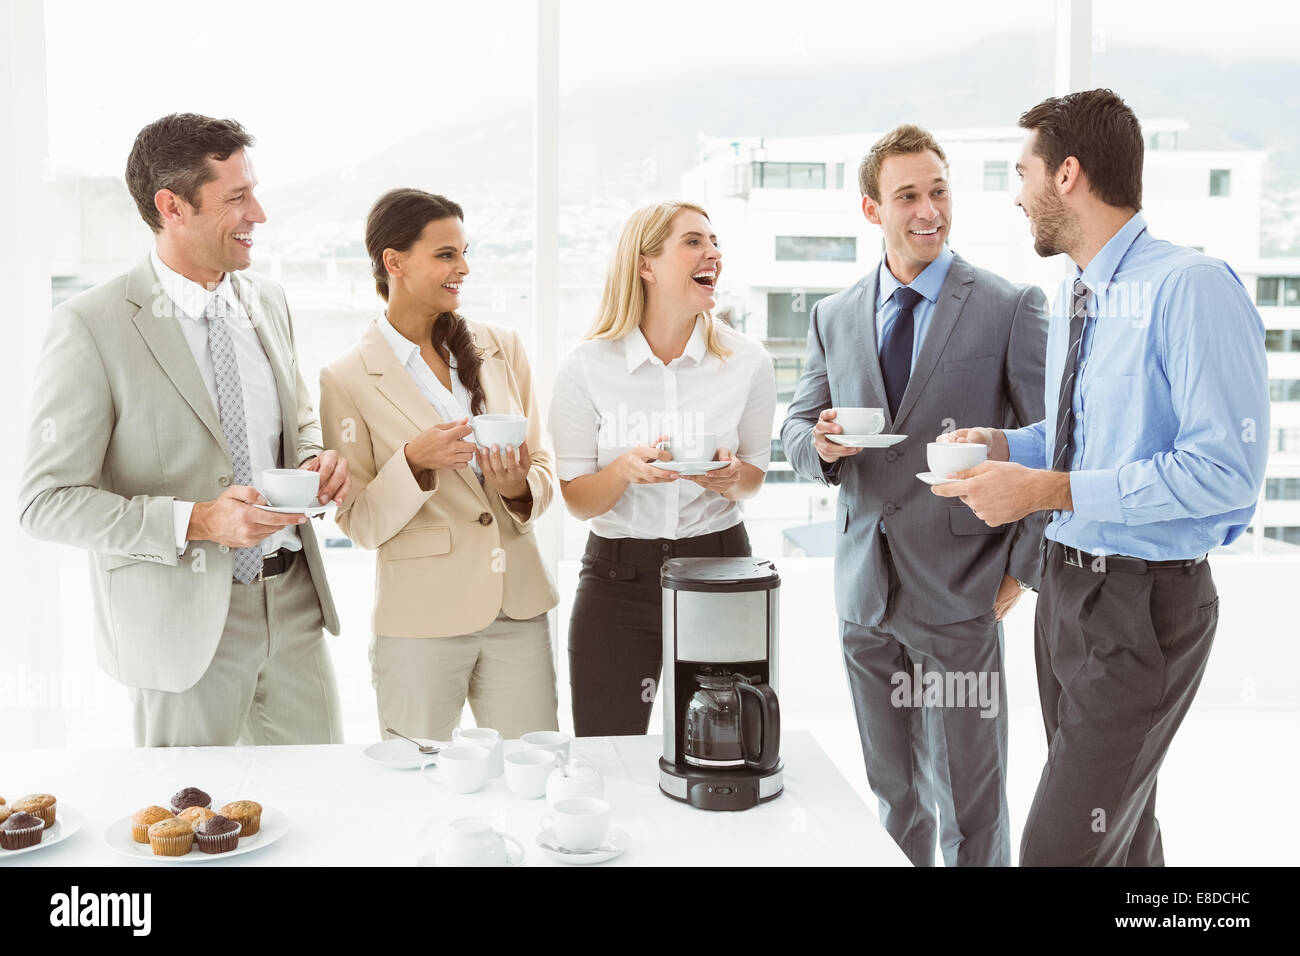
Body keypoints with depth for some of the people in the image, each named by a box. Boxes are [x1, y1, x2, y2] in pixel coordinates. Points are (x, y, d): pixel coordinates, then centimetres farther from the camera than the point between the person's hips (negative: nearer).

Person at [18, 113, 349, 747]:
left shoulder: (267, 300, 7)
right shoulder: (91, 326, -13)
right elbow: (48, 503, -13)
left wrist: (316, 459, -2)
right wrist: (195, 522, -23)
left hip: (294, 600, 6)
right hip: (183, 618, -5)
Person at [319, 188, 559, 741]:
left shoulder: (502, 349, 8)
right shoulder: (349, 379, -3)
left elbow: (544, 472, 11)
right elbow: (360, 525, -4)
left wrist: (520, 488, -11)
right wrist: (413, 463, -20)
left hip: (519, 611, 3)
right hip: (421, 620, -3)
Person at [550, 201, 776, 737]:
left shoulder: (746, 362, -1)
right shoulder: (586, 368, -5)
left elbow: (755, 477, 10)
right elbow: (576, 500, -2)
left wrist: (730, 477, -12)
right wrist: (625, 470, -22)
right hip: (618, 577, -1)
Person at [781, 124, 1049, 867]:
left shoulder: (1013, 308, -4)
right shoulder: (834, 316, 9)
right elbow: (797, 425, 15)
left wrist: (1023, 569, -8)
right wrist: (820, 444, -9)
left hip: (960, 594, -4)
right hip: (865, 594, 4)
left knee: (969, 806, 3)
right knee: (894, 798, 15)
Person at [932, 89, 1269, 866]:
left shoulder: (1190, 287, -19)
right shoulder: (1074, 295, 9)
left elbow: (1226, 470, -25)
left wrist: (1052, 490, -24)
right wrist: (1006, 447, 1)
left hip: (1146, 601, -9)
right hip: (1067, 585, 9)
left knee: (1062, 846, -7)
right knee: (1120, 828, 22)